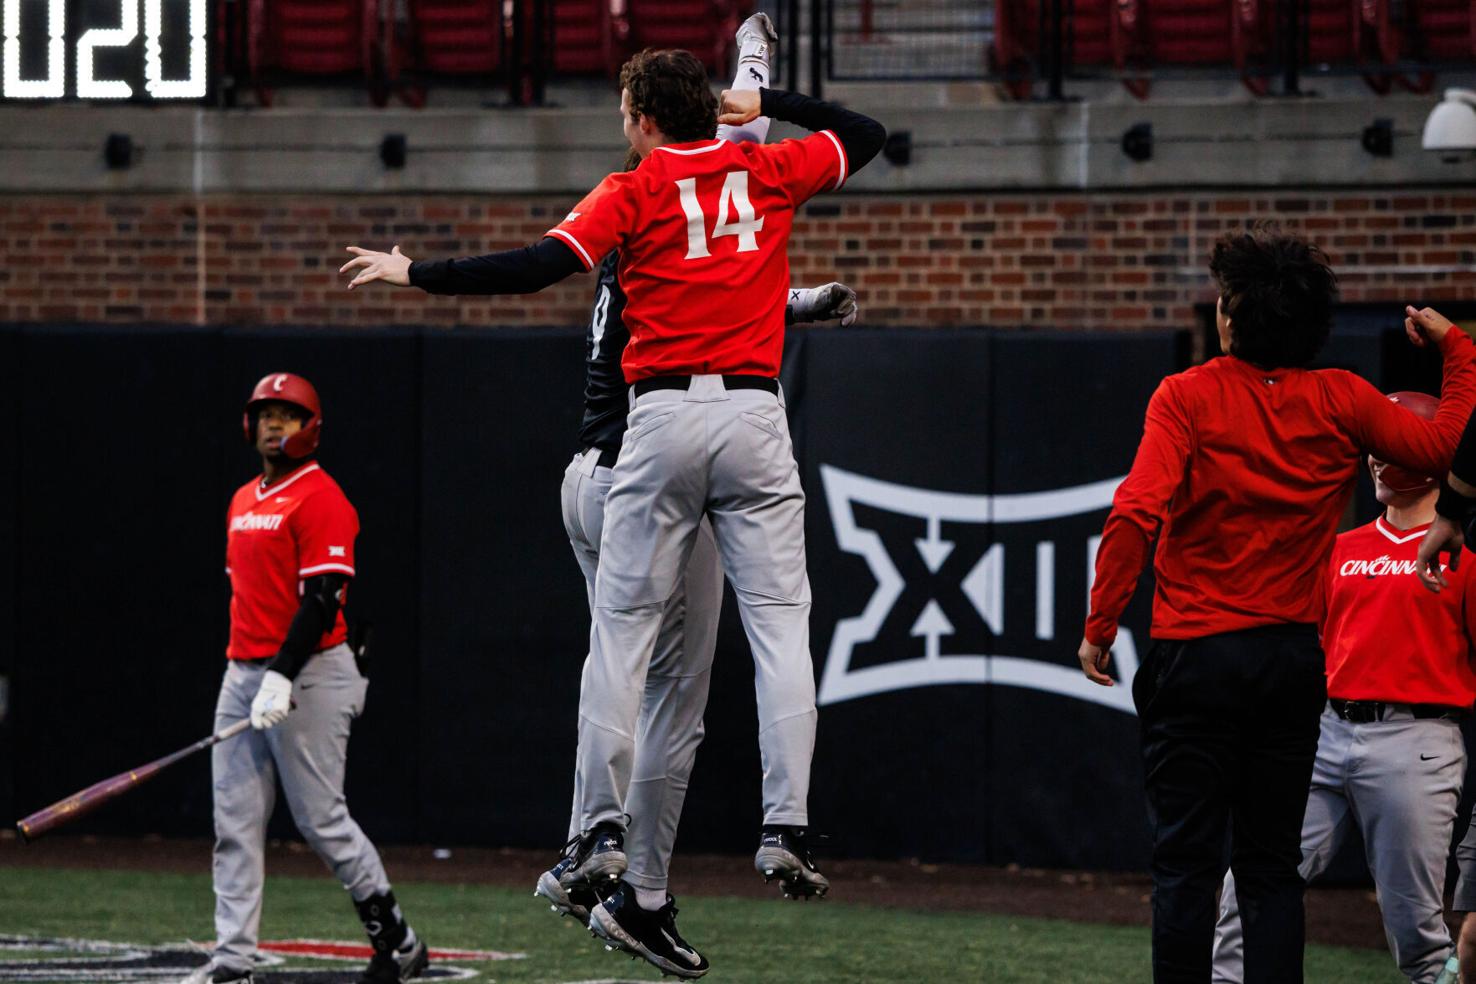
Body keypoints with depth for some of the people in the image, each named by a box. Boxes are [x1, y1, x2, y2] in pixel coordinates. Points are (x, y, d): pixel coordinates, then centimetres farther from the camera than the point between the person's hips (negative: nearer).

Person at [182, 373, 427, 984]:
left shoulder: (320, 498, -10)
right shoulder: (244, 501, 17)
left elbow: (323, 600, -17)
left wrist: (281, 677, -23)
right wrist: (245, 671, 19)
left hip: (309, 675, -8)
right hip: (244, 675, 8)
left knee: (321, 819, -6)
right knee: (235, 824, 1)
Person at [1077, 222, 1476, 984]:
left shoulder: (1187, 397, -9)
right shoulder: (1340, 401, 0)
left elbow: (1136, 513, -19)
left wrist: (1099, 626, -12)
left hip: (1196, 659, -3)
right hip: (1293, 660, 3)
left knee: (1186, 864, 0)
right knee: (1271, 869, 8)